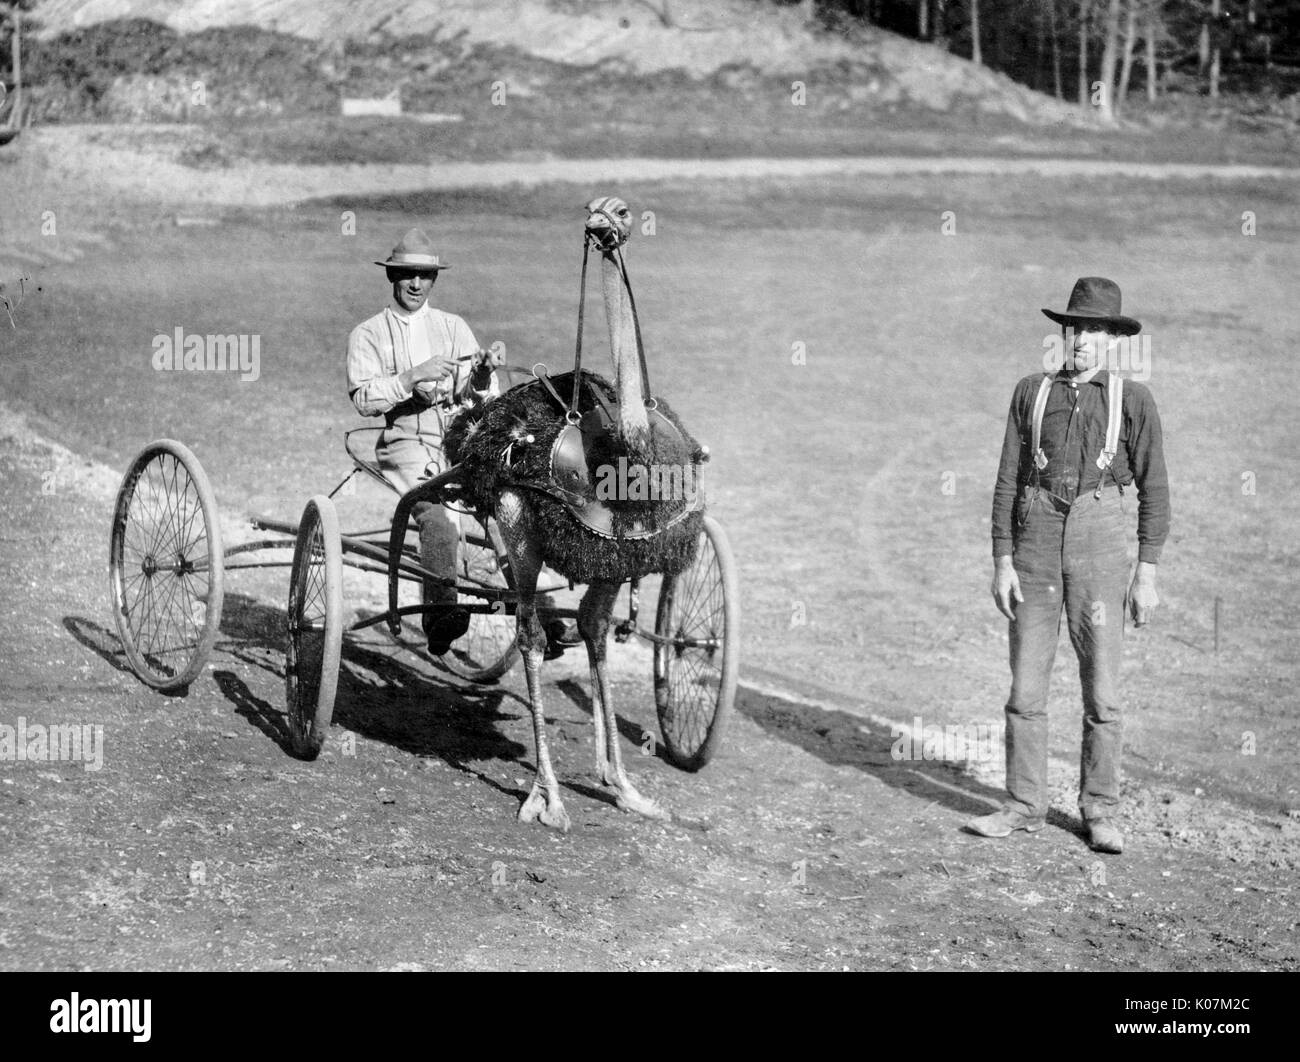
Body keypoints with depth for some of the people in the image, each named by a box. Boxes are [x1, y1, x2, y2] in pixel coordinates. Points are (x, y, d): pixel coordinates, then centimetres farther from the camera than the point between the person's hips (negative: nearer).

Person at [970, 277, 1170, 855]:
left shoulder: (1133, 400, 3)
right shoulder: (1032, 392, 8)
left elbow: (1154, 489, 3)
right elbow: (1008, 480, 7)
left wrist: (1147, 574, -3)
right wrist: (1002, 562, 0)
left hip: (1099, 539, -2)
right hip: (1035, 537, 2)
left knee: (1101, 685, 0)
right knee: (1026, 681, 4)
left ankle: (1100, 813, 11)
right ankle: (1024, 805, 14)